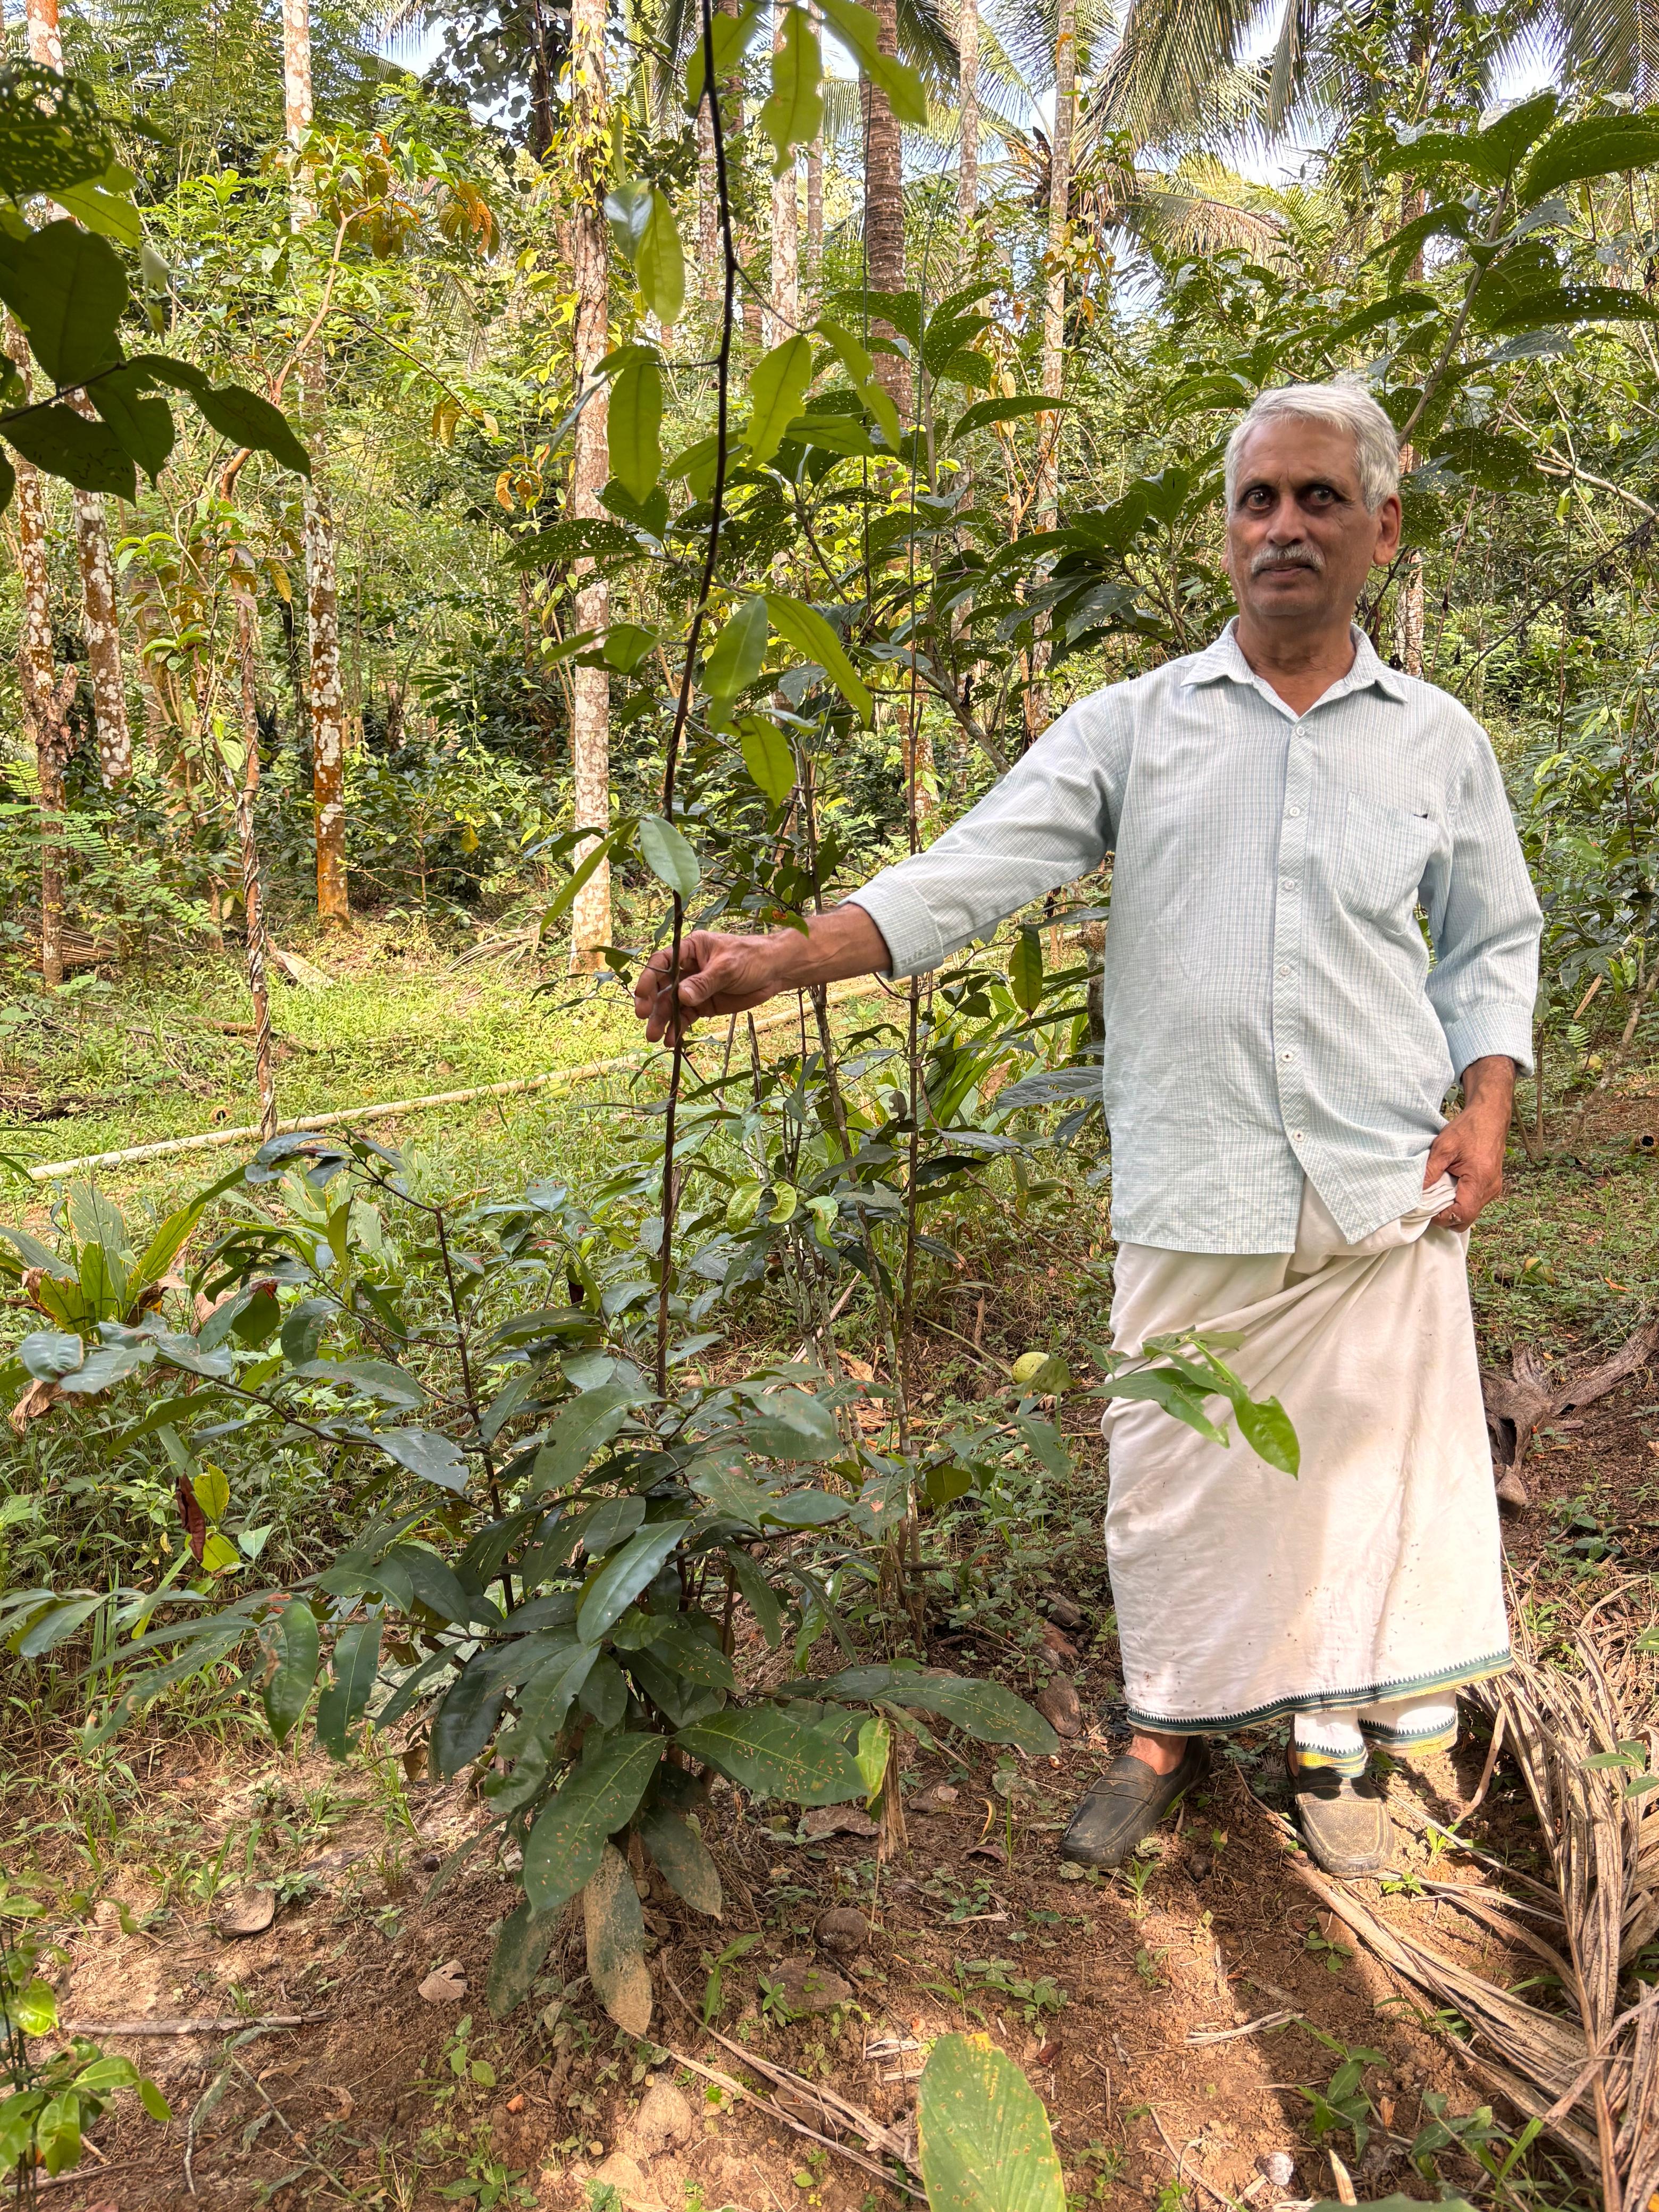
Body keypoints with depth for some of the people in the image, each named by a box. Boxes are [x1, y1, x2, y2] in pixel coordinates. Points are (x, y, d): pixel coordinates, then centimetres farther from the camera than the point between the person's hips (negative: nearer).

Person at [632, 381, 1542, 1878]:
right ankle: (1169, 1729, 34)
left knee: (1365, 1471, 10)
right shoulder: (1135, 724, 3)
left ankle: (1329, 1736, 34)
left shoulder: (1440, 739, 8)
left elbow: (1492, 941, 17)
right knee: (1177, 1475, 9)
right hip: (1194, 1194, -1)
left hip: (1386, 1194, 1)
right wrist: (782, 957, -22)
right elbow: (974, 869, -9)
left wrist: (1487, 1106, 1)